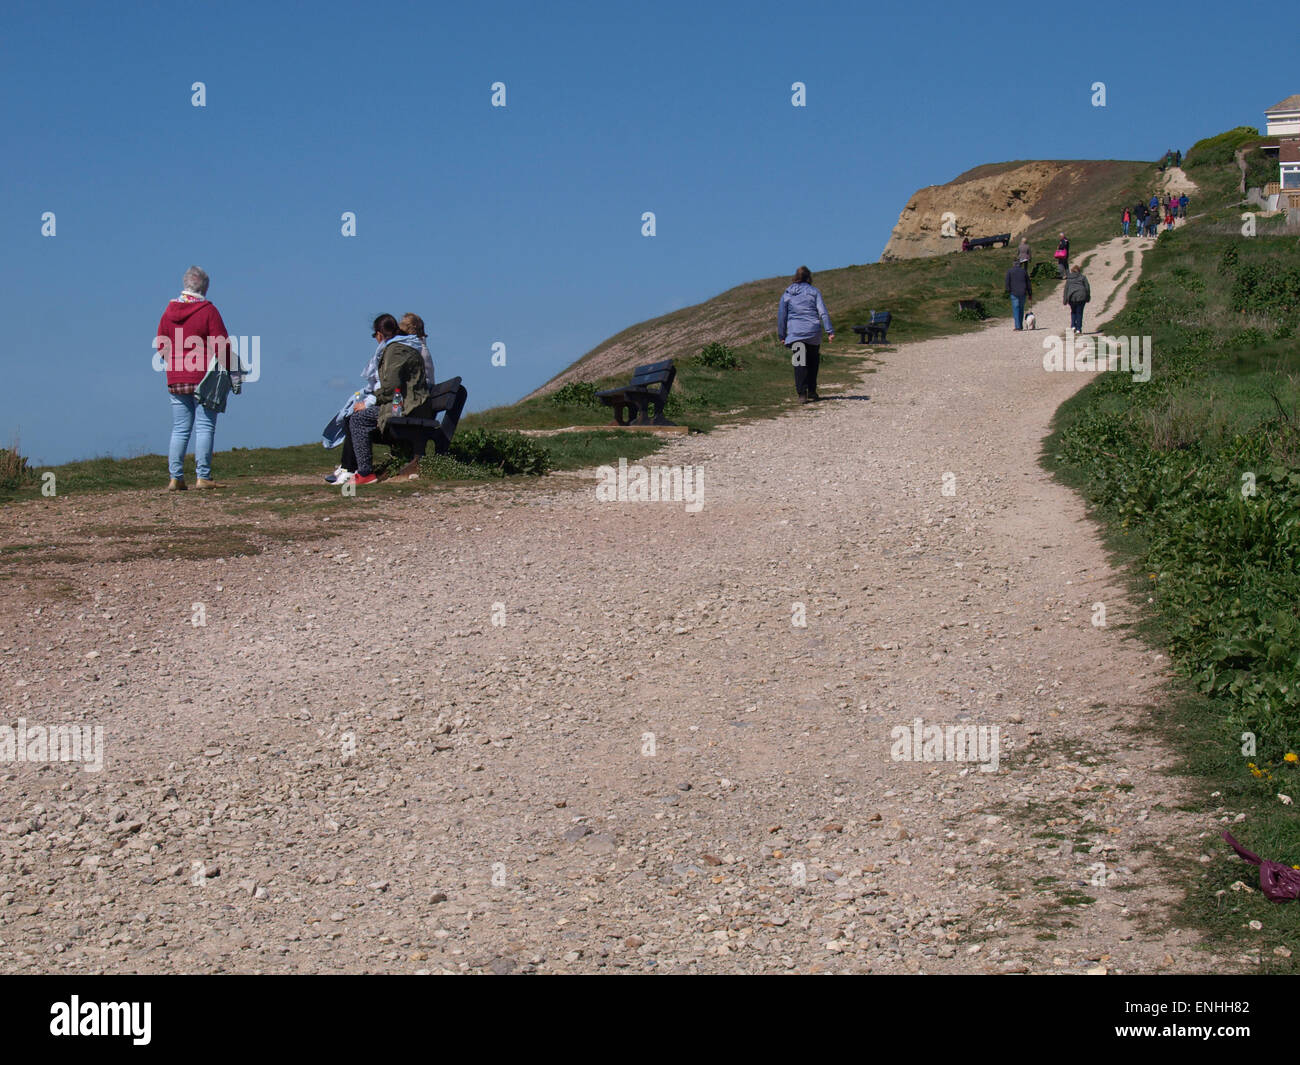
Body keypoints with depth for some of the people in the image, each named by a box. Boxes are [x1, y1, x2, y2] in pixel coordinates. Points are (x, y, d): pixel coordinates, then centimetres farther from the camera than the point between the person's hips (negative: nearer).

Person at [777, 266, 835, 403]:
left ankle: (802, 394, -12)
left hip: (794, 334, 1)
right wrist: (830, 331, -6)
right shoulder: (814, 292, 3)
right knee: (812, 363, 15)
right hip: (813, 333, -1)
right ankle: (811, 393, 16)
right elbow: (823, 313, -4)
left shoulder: (786, 294, 9)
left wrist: (781, 336, 17)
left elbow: (781, 316, 11)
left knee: (799, 363, 1)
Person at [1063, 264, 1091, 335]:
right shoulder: (1083, 277, 8)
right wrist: (1088, 298, 11)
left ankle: (1073, 326, 5)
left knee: (1073, 312, 20)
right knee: (1079, 312, 6)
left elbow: (1066, 289, 10)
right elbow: (1087, 288, 4)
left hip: (1072, 297, 1)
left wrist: (1065, 300, 13)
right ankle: (1078, 328, 3)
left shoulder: (1069, 279, 11)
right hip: (1081, 297, -1)